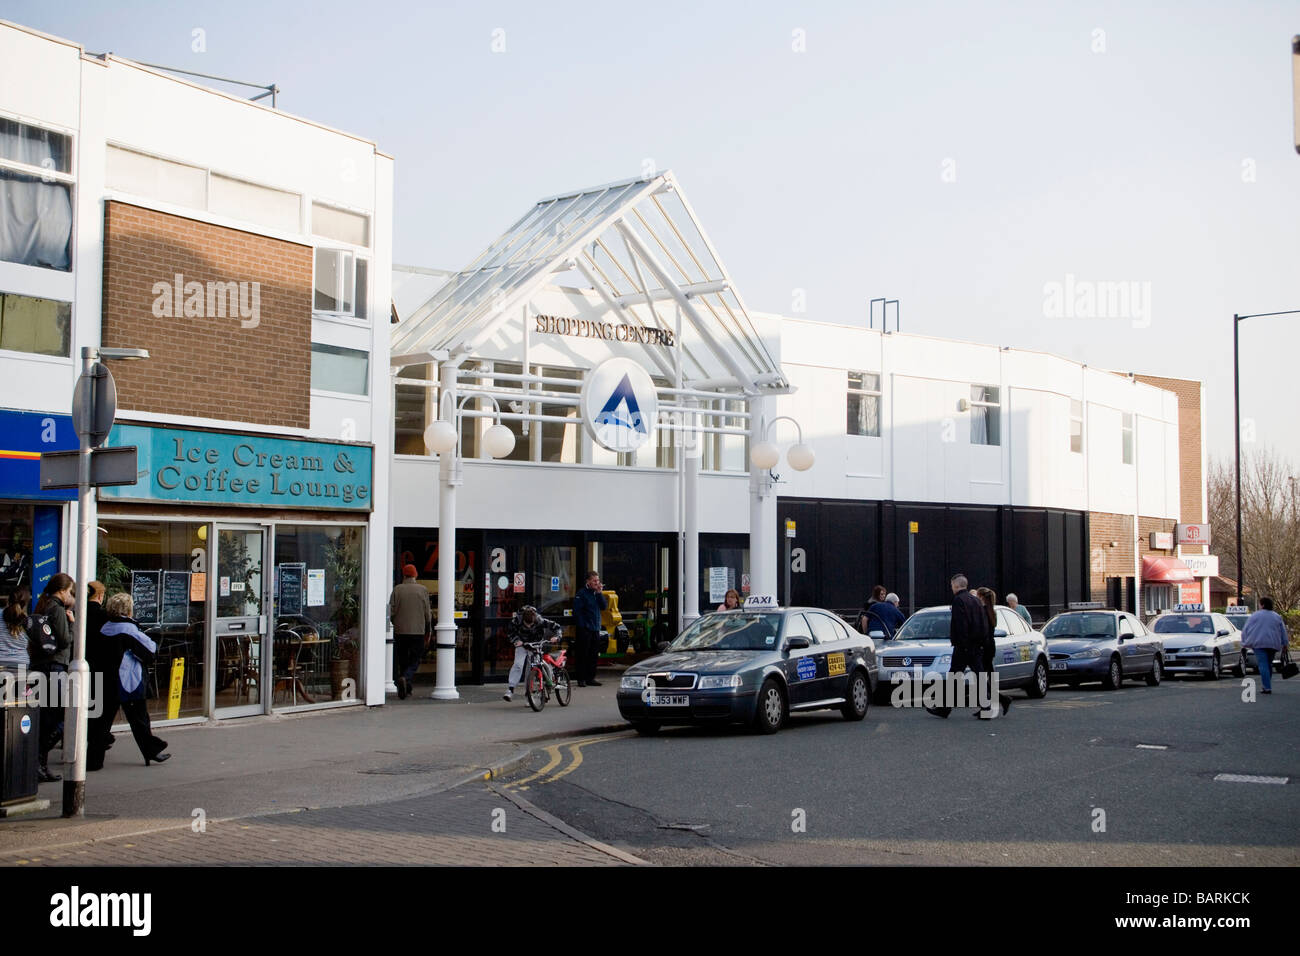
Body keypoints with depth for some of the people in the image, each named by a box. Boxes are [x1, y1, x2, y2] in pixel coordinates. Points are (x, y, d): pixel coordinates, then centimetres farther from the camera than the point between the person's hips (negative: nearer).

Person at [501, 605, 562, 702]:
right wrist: (516, 640, -19)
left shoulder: (540, 621, -27)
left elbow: (556, 627, -17)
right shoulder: (517, 620, -26)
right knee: (518, 664, -19)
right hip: (522, 644, 0)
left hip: (536, 645, 0)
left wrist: (556, 636, -33)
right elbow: (509, 631, -7)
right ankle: (510, 690, -19)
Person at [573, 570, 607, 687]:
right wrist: (582, 625, -15)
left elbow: (604, 606, 5)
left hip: (595, 629, 7)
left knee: (594, 655, 10)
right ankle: (581, 679, 2)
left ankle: (591, 678, 17)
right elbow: (577, 611, -11)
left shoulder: (597, 593, 13)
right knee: (583, 655, -3)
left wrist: (599, 593, -4)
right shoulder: (581, 594, -8)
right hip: (585, 629, -7)